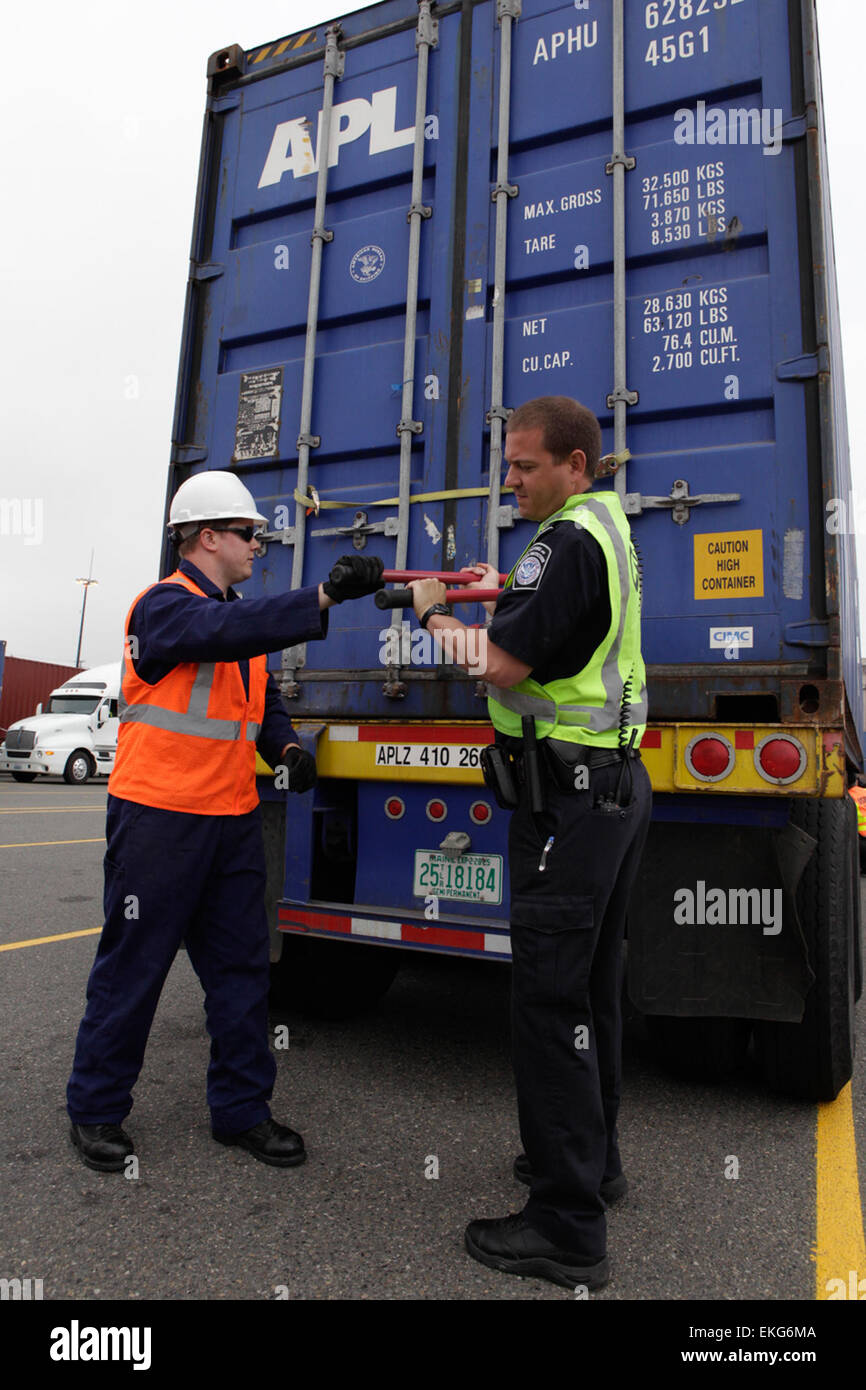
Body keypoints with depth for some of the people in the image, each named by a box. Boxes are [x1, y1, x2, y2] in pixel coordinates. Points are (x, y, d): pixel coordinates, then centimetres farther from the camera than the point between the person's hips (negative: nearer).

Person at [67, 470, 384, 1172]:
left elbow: (263, 699, 22)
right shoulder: (165, 605, -10)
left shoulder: (242, 614, 16)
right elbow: (223, 632, -32)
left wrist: (286, 747, 1)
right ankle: (96, 1109, 27)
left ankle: (242, 1108, 26)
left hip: (234, 820, 8)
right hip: (158, 818, -8)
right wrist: (325, 596, -39)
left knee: (242, 967, 11)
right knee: (132, 968, 6)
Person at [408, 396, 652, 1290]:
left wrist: (431, 613, -4)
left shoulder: (569, 539, -15)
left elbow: (501, 667, -19)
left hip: (569, 796, -10)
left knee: (549, 996, -4)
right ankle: (591, 1160, 35)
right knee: (590, 986, 18)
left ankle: (567, 1230, 7)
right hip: (616, 783, 10)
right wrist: (506, 594, 16)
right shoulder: (609, 528, 17)